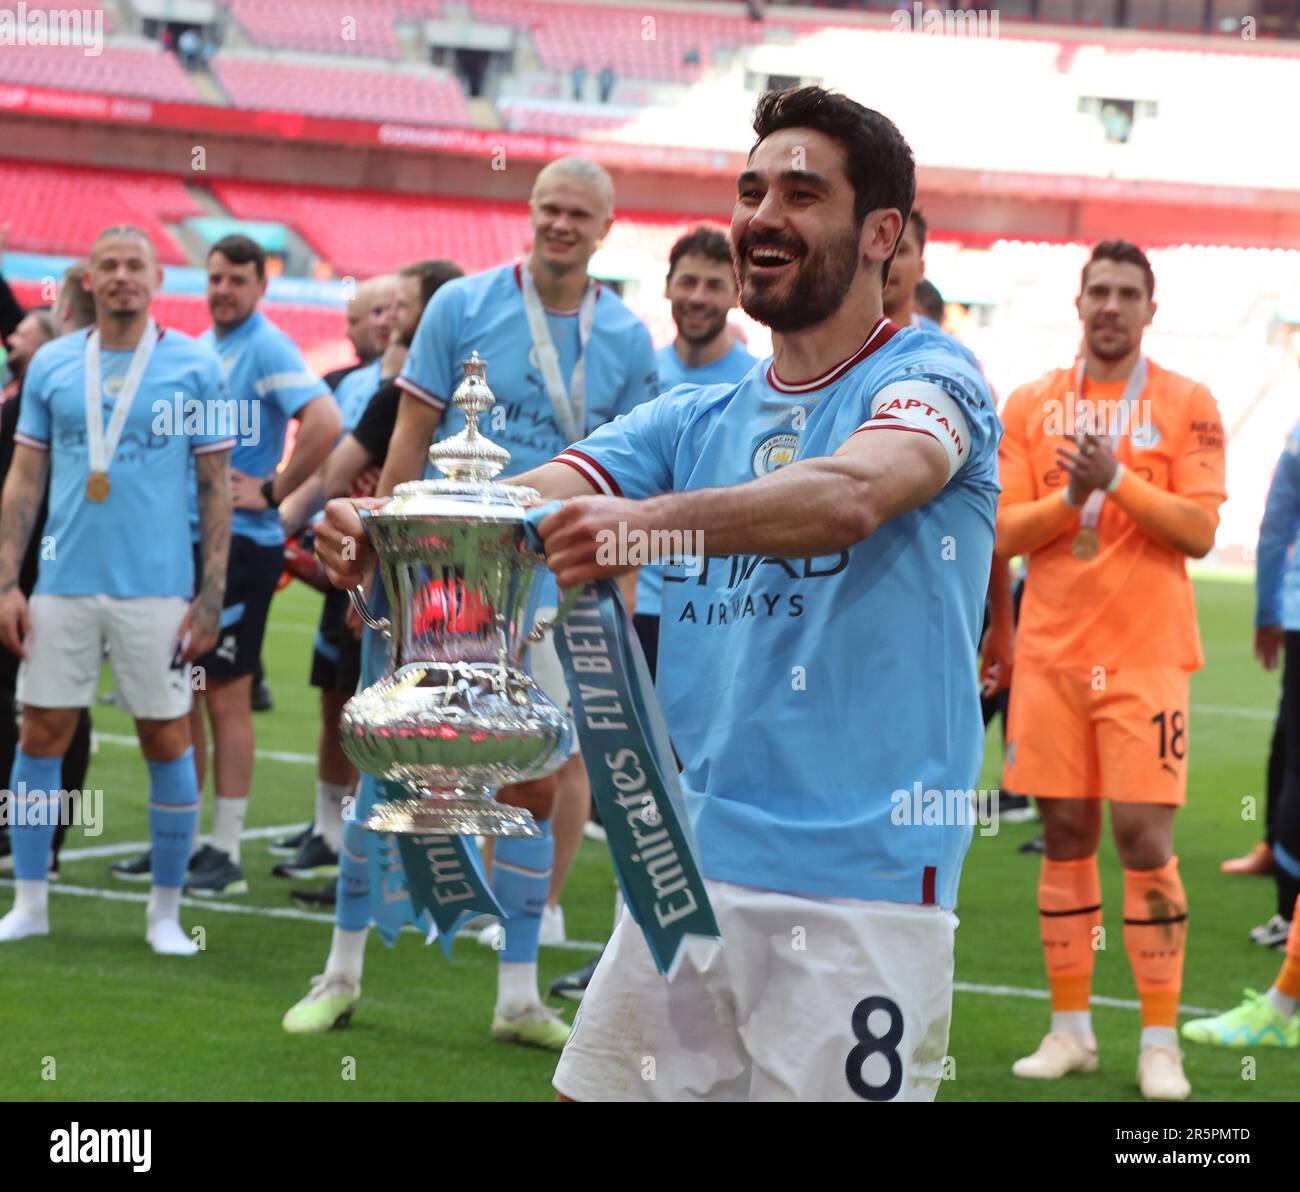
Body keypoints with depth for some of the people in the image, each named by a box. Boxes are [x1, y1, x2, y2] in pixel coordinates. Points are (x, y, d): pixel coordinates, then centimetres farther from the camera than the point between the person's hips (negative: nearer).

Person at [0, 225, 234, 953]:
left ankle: (167, 911, 12)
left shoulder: (196, 366, 0)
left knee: (168, 743, 1)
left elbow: (217, 487, 1)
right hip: (63, 587, 2)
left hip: (157, 588, -2)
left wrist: (211, 596, -5)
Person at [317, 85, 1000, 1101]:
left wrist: (653, 519, -42)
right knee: (591, 1086, 6)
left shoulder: (930, 383, -4)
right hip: (691, 867, 6)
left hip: (859, 887, -6)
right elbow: (530, 500, -1)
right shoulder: (694, 420, 14)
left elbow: (854, 493, -27)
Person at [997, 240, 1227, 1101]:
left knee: (1142, 836, -8)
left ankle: (1160, 1041, -1)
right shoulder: (1034, 405, 8)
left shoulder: (1187, 406, 1)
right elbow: (1004, 530, 4)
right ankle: (1071, 1029, 15)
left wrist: (1117, 480, -18)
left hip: (1145, 656, -3)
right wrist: (1069, 496, -13)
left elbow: (1199, 528, -7)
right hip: (1052, 651, 3)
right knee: (1065, 834, 5)